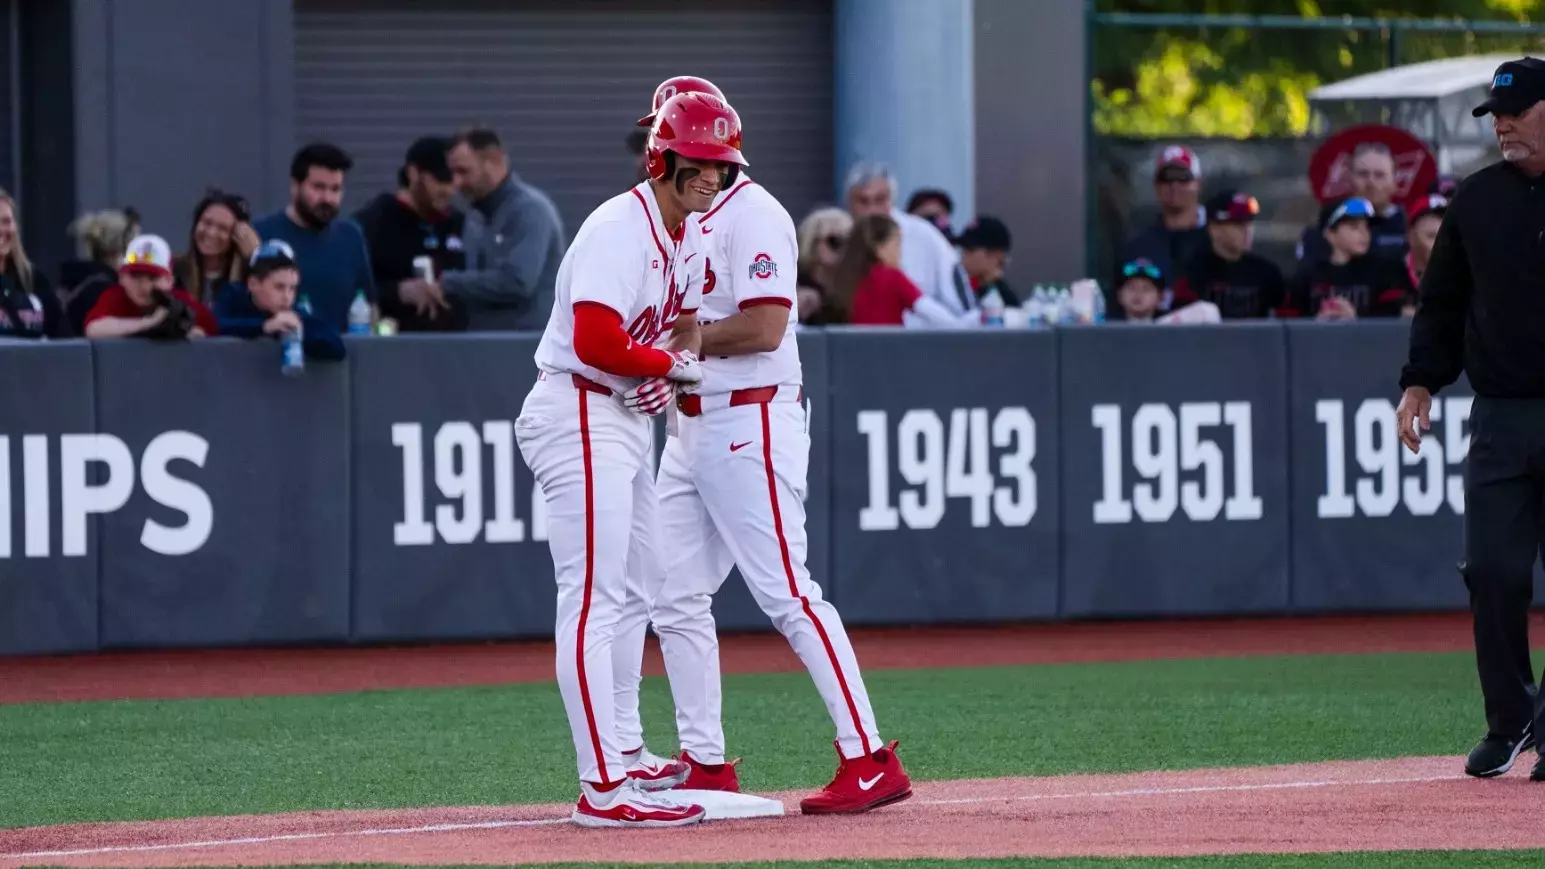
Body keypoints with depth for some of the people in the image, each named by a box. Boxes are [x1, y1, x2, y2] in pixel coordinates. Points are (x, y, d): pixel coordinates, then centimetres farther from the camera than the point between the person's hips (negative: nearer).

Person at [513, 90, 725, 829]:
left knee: (632, 594, 17)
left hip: (626, 423, 11)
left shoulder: (683, 233, 13)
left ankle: (618, 758, 27)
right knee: (593, 602, -13)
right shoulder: (621, 229, -17)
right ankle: (602, 790, -18)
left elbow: (684, 322, 24)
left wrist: (672, 370, 2)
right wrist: (675, 365, -11)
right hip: (580, 416, -11)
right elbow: (596, 343, -26)